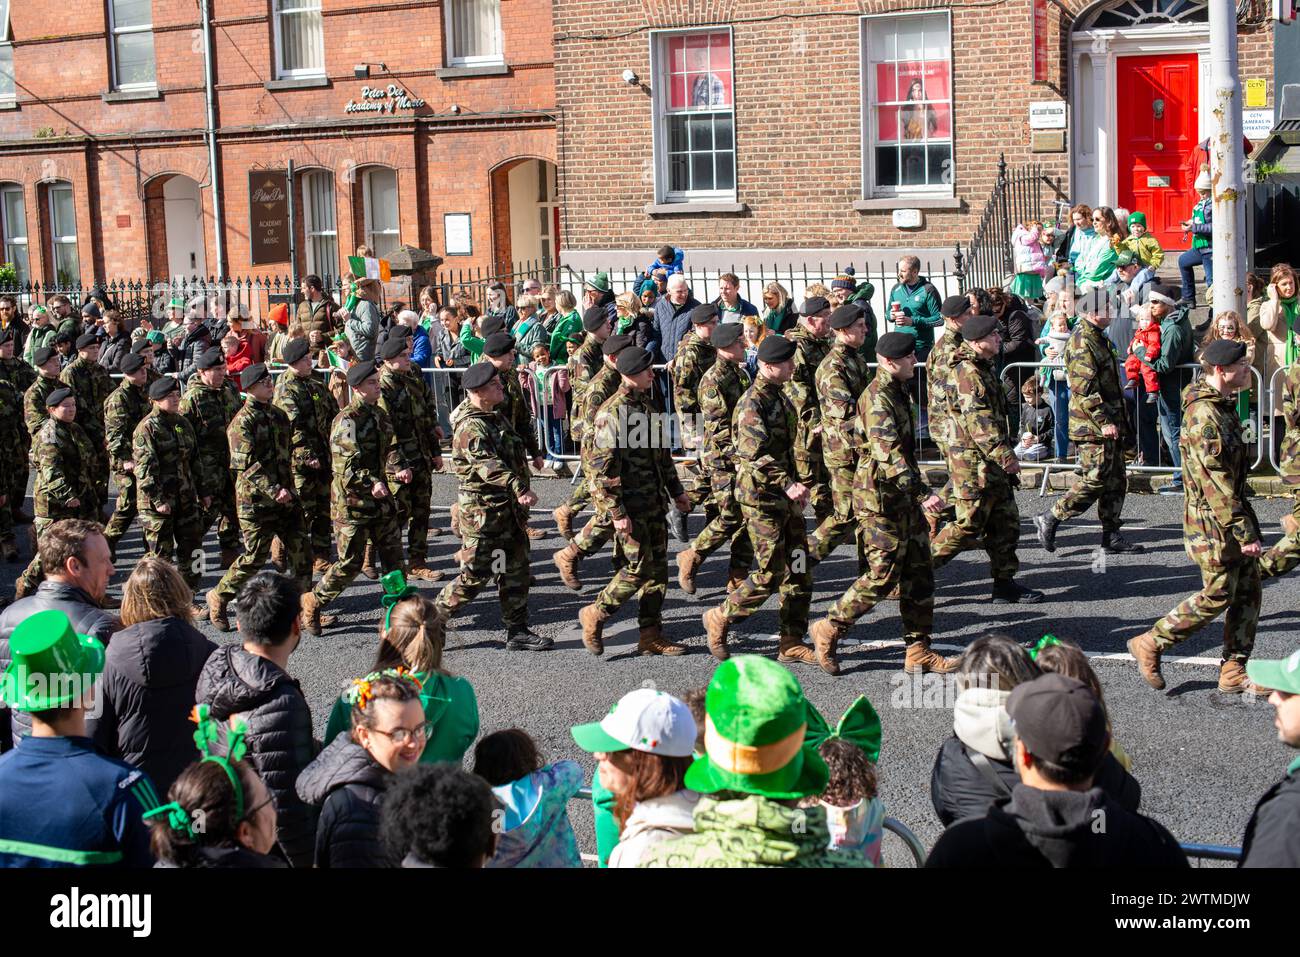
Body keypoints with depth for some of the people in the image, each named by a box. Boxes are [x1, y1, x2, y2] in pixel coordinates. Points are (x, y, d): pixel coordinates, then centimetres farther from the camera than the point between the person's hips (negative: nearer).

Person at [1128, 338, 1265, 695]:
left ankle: (1234, 672, 16)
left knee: (1248, 591, 10)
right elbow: (1216, 483, -24)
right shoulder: (1204, 416, -22)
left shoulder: (1223, 404, 12)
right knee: (1218, 595, -1)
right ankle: (1150, 644, 13)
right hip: (1214, 522, -10)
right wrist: (1244, 534, -23)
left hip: (1235, 513, 10)